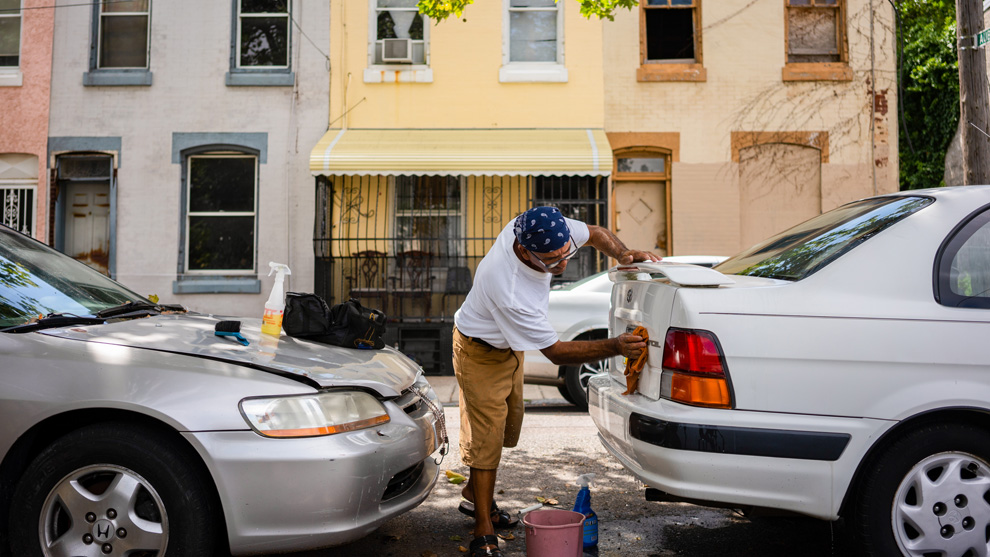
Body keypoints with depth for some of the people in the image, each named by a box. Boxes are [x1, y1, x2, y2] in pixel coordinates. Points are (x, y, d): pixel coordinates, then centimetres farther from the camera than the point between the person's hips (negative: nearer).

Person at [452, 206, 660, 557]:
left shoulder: (544, 229, -25)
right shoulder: (510, 294, -44)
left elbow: (595, 234, -5)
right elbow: (556, 352, -34)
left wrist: (622, 254, -25)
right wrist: (615, 347, -40)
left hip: (510, 344, 8)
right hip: (481, 353, -8)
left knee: (507, 426, 18)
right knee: (487, 435, -7)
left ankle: (475, 495, 38)